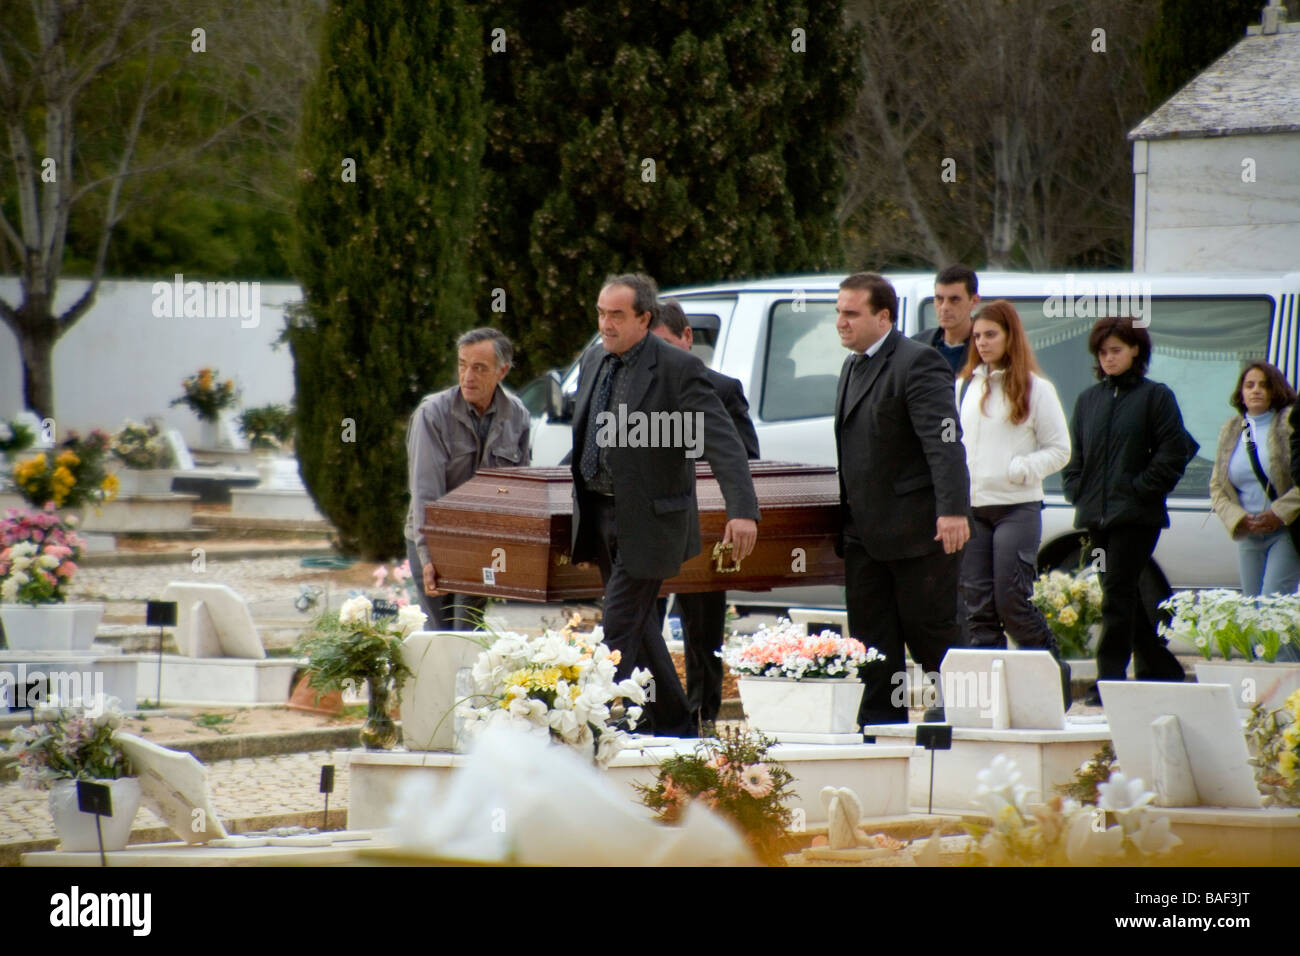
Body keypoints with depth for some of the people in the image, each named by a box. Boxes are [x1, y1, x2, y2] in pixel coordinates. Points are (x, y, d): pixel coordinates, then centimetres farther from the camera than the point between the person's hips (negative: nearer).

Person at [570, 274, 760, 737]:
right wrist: (579, 501, 18)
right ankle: (675, 725, 27)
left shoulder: (679, 368, -15)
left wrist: (742, 509, -33)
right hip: (598, 513, 8)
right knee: (637, 625, 15)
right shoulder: (593, 361, 7)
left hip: (647, 519, -8)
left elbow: (723, 442, -21)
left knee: (619, 629, -9)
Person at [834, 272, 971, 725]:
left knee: (932, 636, -3)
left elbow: (945, 442, -22)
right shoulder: (854, 366, 17)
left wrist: (952, 509, -32)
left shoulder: (917, 363, -12)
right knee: (873, 645, 9)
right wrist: (845, 524, 18)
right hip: (865, 535, 9)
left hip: (916, 532, -9)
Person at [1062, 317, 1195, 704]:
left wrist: (1143, 489, -11)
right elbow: (1073, 453, 20)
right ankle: (1164, 671, 20)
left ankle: (1109, 681, -11)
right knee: (1123, 595, 9)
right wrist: (1076, 491, 6)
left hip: (1136, 515, -6)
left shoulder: (1155, 396, 0)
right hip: (1096, 514, 6)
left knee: (1117, 595, -11)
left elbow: (1174, 452, -5)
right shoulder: (1088, 399, 15)